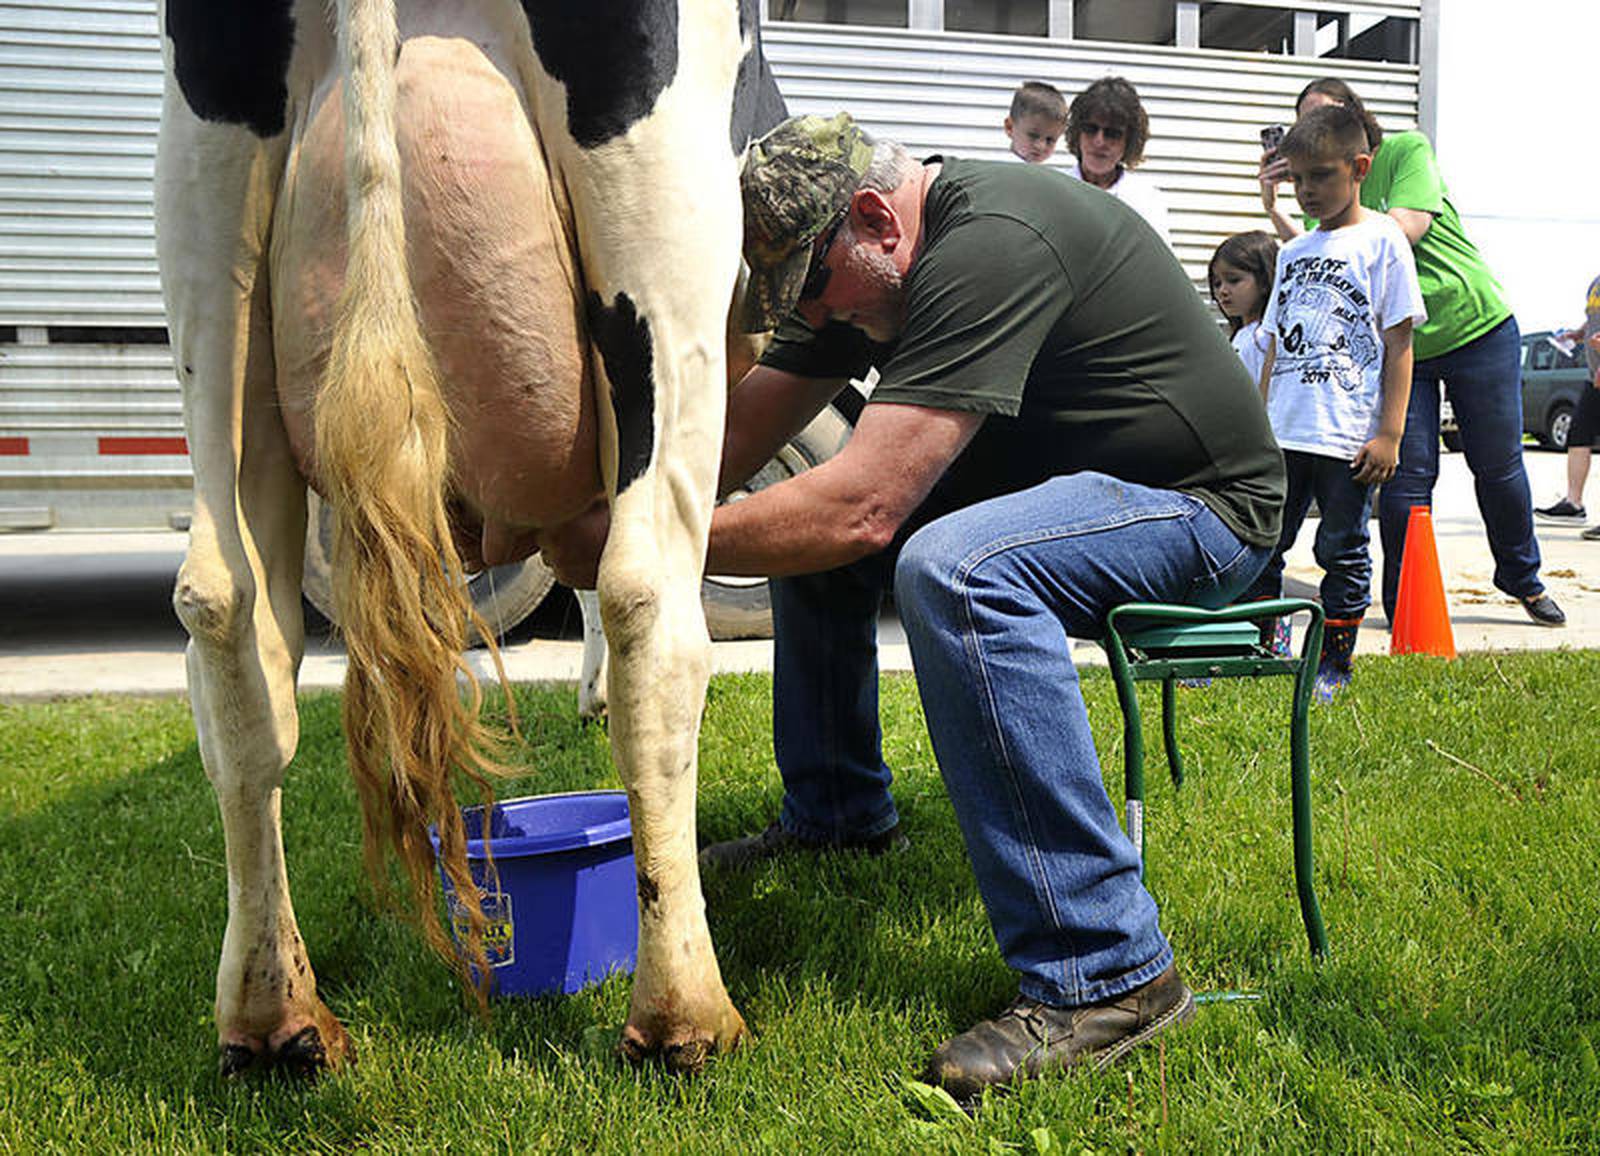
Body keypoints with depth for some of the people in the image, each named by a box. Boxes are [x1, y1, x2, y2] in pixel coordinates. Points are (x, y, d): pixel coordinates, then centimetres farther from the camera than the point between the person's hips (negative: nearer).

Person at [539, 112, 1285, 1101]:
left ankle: (1105, 975, -29)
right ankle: (840, 812, 24)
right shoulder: (866, 261, 2)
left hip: (1204, 502, -9)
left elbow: (863, 507, -34)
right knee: (806, 519, 9)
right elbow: (739, 431, 2)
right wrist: (605, 511, -14)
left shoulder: (990, 245, -28)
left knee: (952, 567, -37)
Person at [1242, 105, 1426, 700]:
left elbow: (1399, 344, -5)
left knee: (1343, 550, 3)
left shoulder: (1381, 239, -1)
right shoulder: (1293, 252, 16)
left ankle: (1333, 663, 13)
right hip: (1283, 434, 6)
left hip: (1348, 438, -5)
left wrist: (1389, 434, -10)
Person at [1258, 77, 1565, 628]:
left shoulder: (1408, 149, -6)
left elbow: (1404, 230, -21)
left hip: (1477, 324, -2)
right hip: (1398, 345, 2)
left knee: (1498, 465, 9)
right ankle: (1404, 606, 5)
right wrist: (1274, 209, -19)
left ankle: (1522, 576, 32)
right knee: (1407, 476, -7)